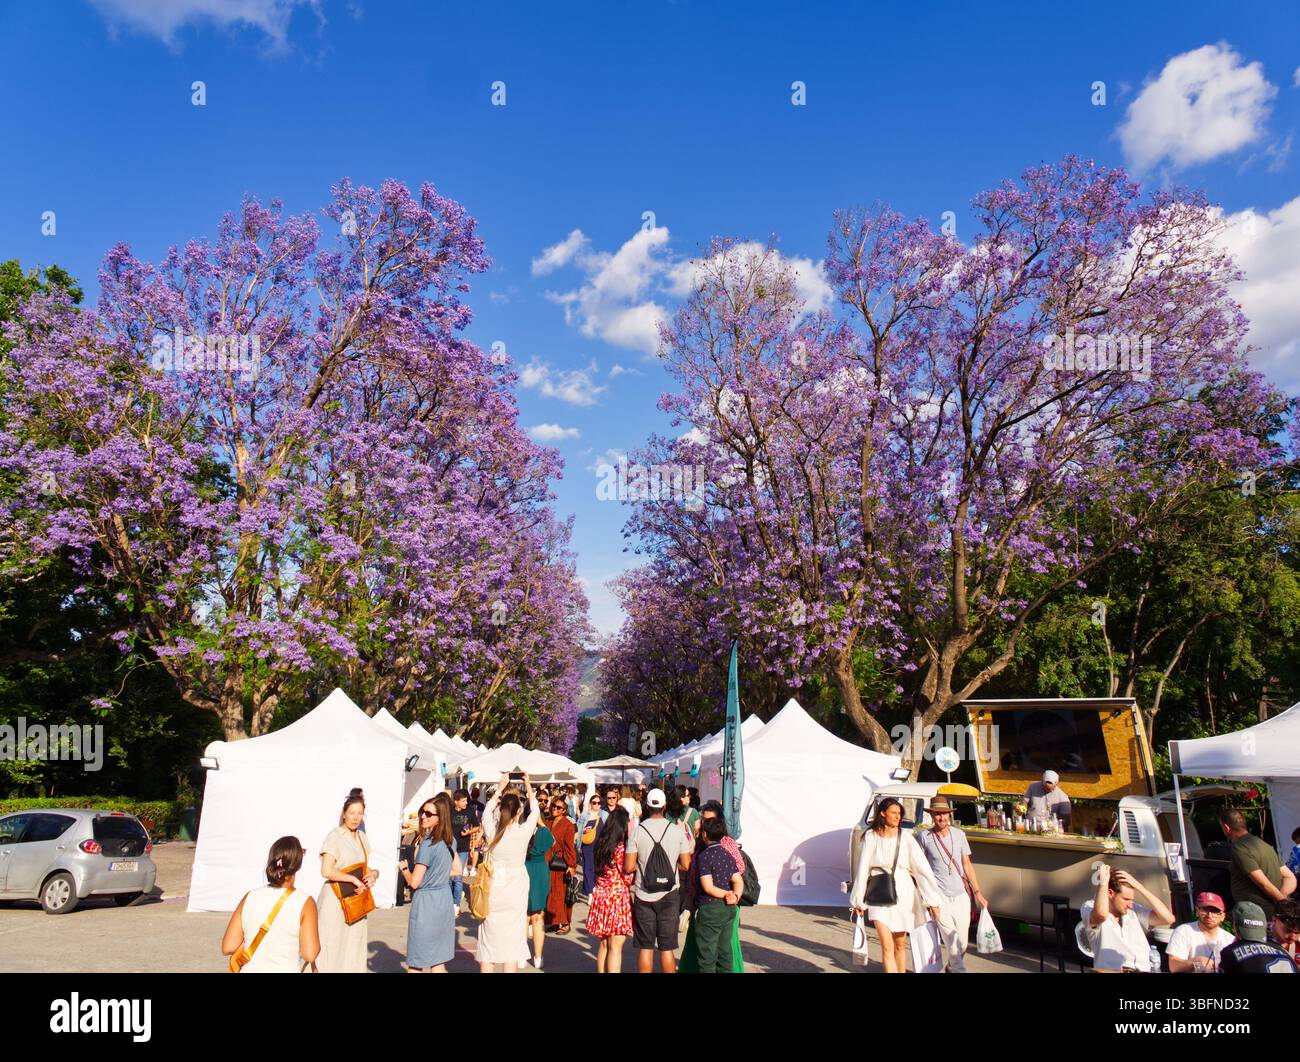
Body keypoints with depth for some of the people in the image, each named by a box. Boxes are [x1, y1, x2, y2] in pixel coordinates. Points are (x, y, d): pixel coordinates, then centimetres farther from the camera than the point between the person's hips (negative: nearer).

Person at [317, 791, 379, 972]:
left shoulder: (361, 836, 9)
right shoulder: (334, 836, -12)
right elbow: (326, 871, -21)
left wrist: (374, 873, -1)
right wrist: (354, 879, -18)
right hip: (335, 901, -7)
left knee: (353, 950, 9)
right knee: (332, 950, -3)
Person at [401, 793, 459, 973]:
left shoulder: (428, 843, -18)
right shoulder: (450, 840, 4)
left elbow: (414, 882, -15)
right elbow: (457, 871, 16)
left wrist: (403, 869, 2)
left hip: (426, 902, -7)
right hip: (445, 899, 7)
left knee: (415, 965, 6)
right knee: (438, 964, 14)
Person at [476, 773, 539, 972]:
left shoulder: (491, 831, -7)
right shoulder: (523, 832, -12)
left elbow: (487, 810, 14)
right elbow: (534, 811, 7)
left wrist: (501, 787, 21)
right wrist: (528, 786, 18)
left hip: (492, 893, 2)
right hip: (515, 895, -2)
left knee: (488, 942, 11)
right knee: (512, 940, 6)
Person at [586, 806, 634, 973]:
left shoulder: (601, 844, 6)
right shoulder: (621, 848, -15)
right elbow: (628, 878, -13)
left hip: (600, 896, 7)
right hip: (618, 898, -7)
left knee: (604, 944, 16)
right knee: (615, 947, -1)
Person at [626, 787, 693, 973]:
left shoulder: (637, 830, -8)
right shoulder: (677, 830, -5)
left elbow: (628, 867, -8)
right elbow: (686, 865, -1)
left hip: (643, 896, 0)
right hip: (669, 896, 1)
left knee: (645, 947, 8)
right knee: (667, 947, 9)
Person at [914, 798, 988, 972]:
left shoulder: (959, 834, 5)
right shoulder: (924, 836, -6)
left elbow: (967, 865, 10)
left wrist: (977, 893, 7)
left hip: (961, 896, 4)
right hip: (940, 897, -4)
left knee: (963, 943, 12)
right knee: (953, 944, -10)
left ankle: (950, 967, 36)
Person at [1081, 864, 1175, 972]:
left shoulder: (1134, 910, 18)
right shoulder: (1090, 907, 2)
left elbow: (1169, 918, 6)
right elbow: (1101, 915, -22)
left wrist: (1138, 885, 3)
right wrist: (1103, 882, -8)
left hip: (1145, 970, 4)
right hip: (1112, 970, -4)